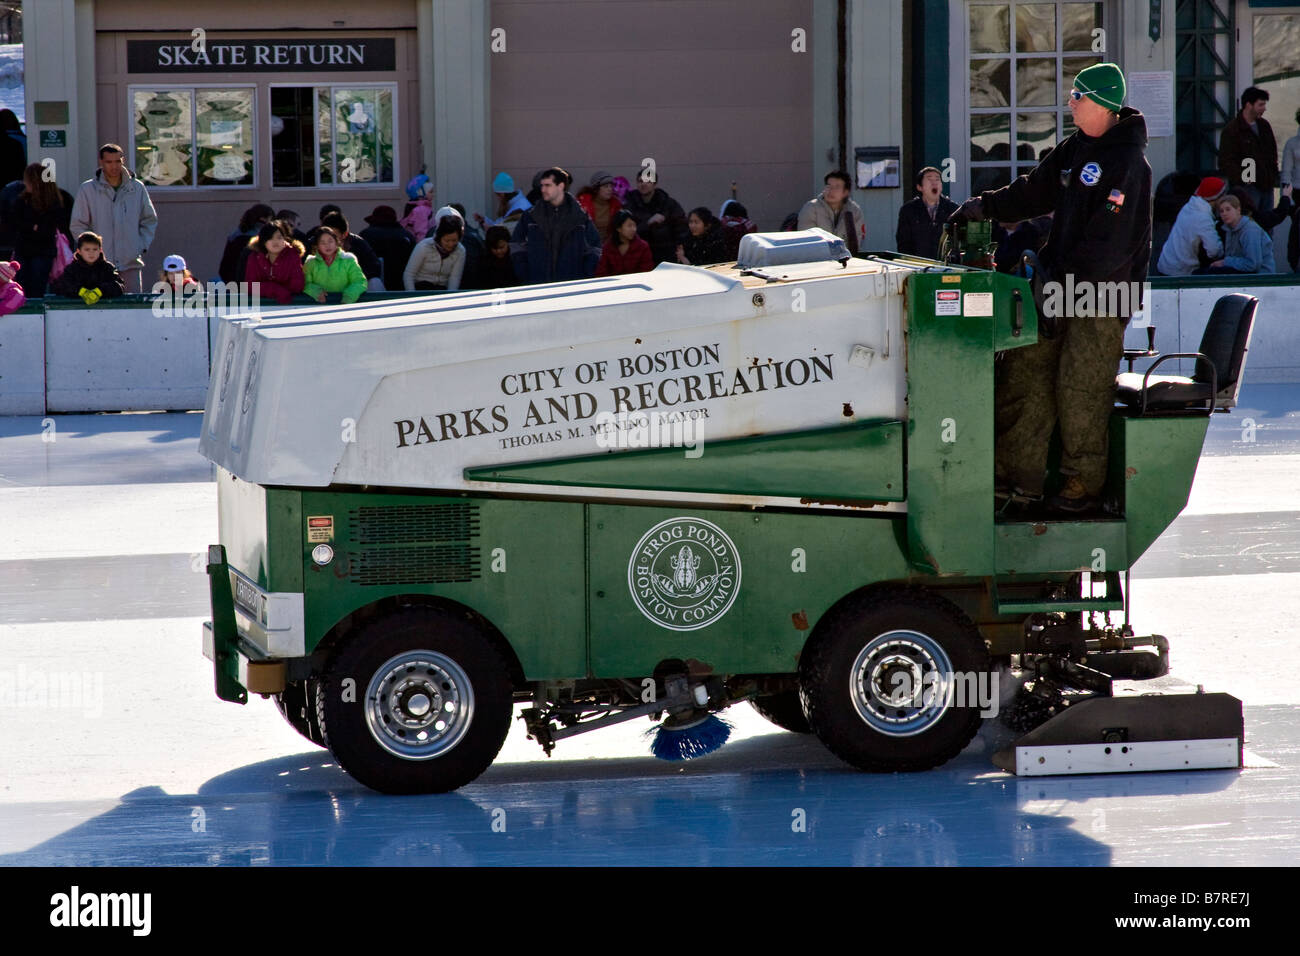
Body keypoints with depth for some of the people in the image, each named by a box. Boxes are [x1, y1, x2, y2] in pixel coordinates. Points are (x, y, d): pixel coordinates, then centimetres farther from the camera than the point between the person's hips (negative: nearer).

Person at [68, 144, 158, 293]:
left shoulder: (137, 188, 9)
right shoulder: (87, 190, 2)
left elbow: (150, 221, 19)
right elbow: (78, 226, 5)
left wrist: (142, 246, 7)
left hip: (131, 264, 2)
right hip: (100, 265, -2)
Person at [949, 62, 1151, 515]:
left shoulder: (1127, 163, -16)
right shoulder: (1077, 148, 12)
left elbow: (1111, 242, -20)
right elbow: (1036, 191, 22)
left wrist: (1070, 276, -19)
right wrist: (985, 206, 15)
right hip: (1061, 282, 9)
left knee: (1080, 390, -5)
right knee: (1026, 370, 6)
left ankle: (1084, 485, 8)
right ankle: (1016, 475, 12)